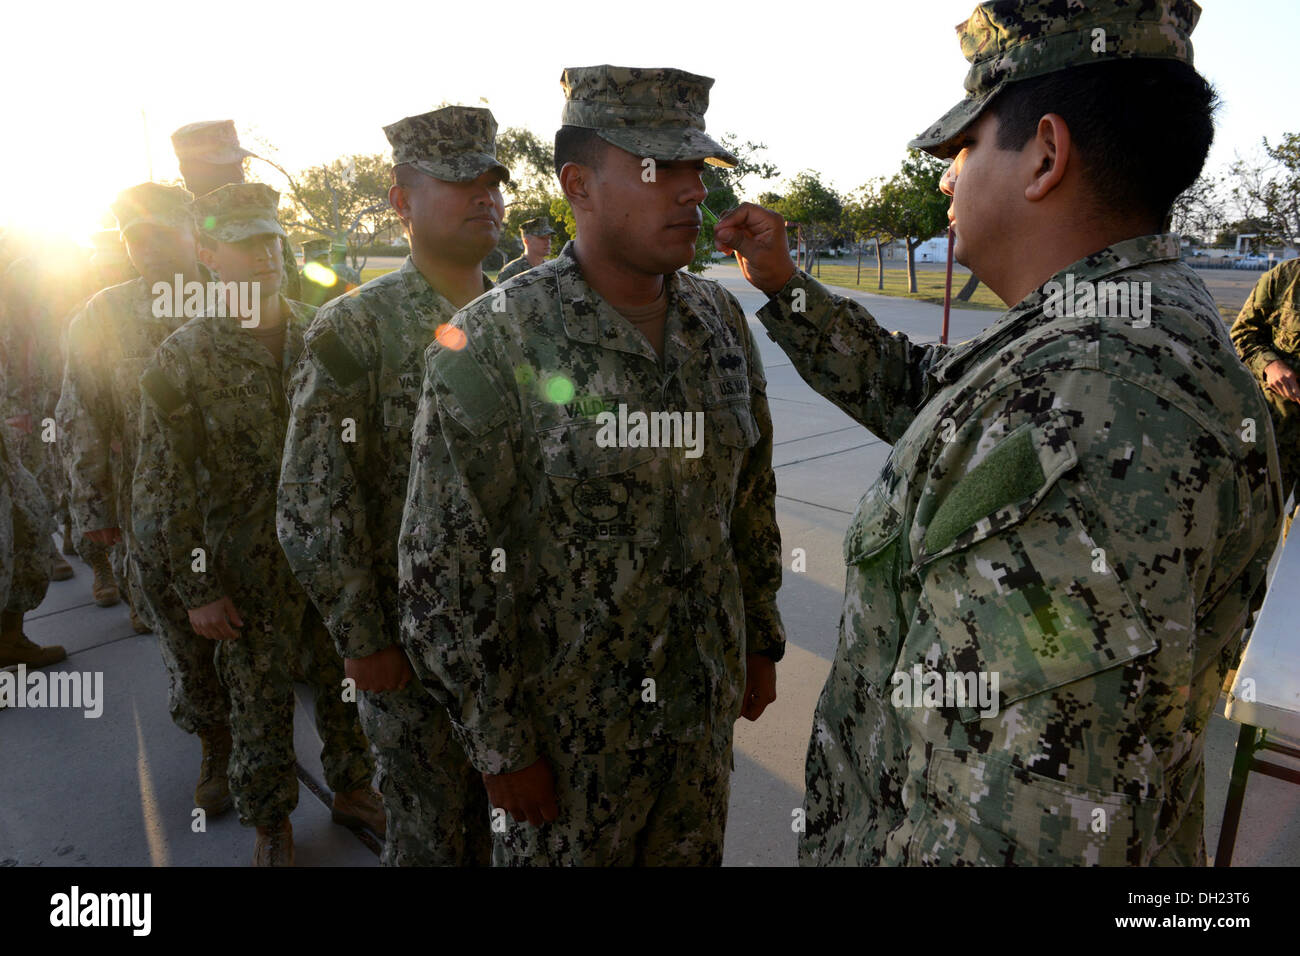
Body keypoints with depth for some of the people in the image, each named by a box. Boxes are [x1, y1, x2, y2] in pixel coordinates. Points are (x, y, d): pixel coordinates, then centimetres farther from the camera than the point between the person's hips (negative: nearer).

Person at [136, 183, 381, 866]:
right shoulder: (180, 360, -8)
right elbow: (167, 491, -7)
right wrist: (197, 590, -8)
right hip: (250, 575, -3)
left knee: (346, 681, 16)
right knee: (261, 705, 12)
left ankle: (351, 787, 40)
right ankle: (271, 823, 35)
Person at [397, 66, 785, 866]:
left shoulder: (721, 321, -1)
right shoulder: (491, 344, -19)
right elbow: (446, 568, -16)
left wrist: (761, 640, 12)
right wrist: (502, 747, -12)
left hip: (706, 706, 6)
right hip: (568, 721, -5)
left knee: (695, 853, 24)